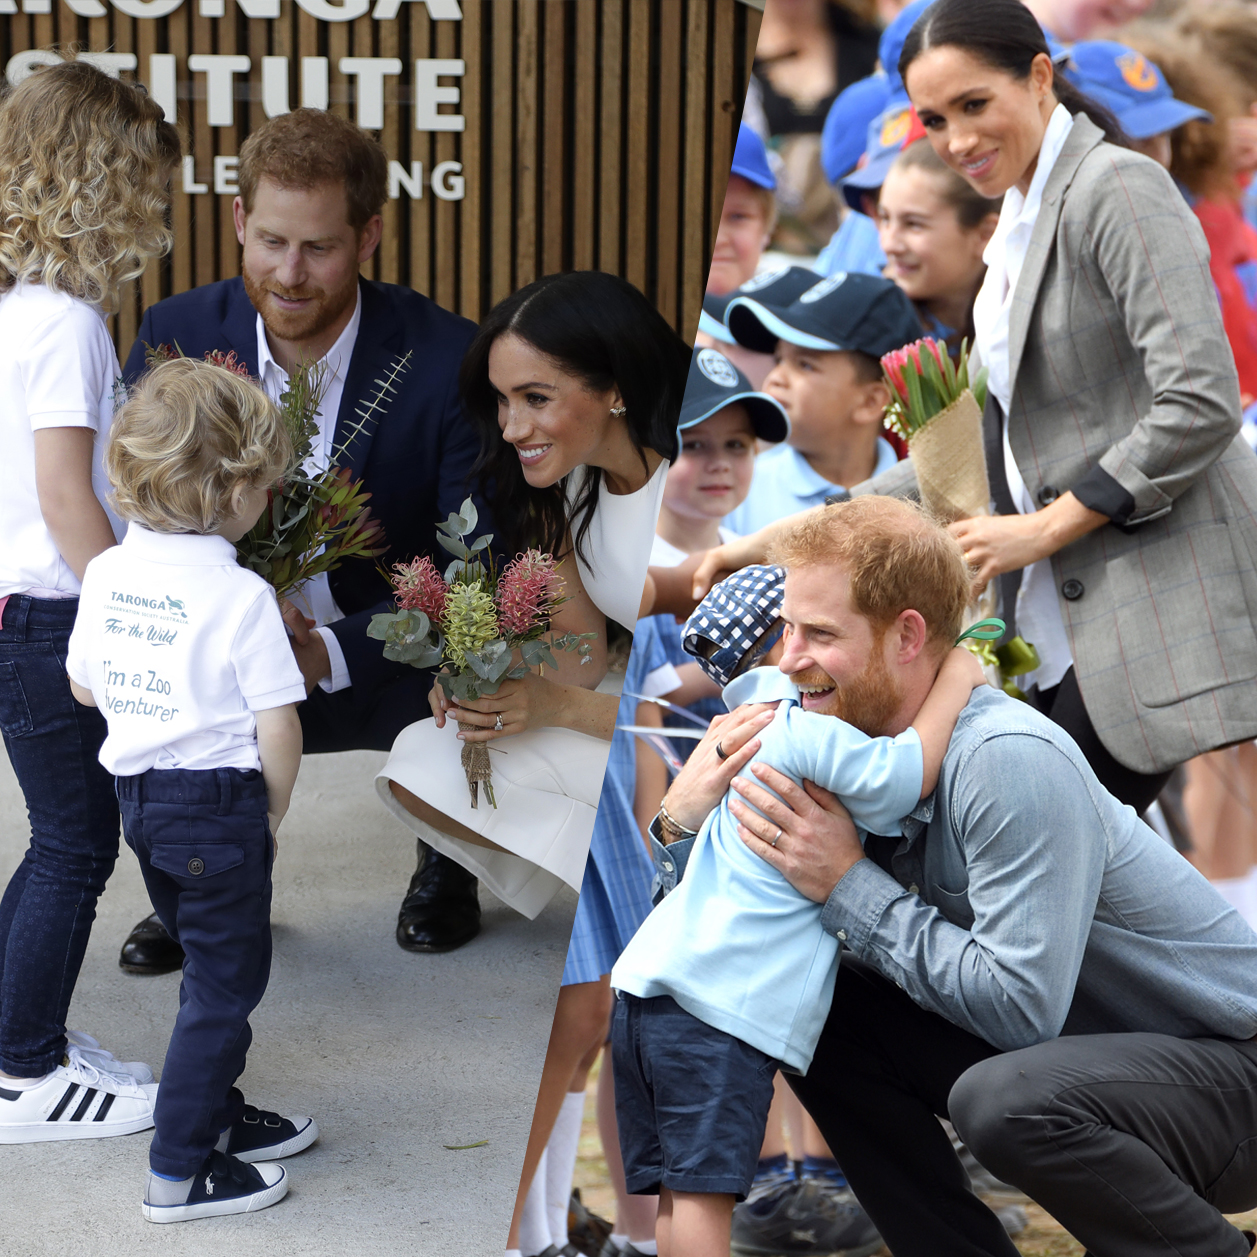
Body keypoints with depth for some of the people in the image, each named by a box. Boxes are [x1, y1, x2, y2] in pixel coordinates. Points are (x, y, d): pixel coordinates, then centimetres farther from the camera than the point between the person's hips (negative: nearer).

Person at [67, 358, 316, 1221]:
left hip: (139, 793, 7)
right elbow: (279, 729, -17)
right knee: (227, 981, 4)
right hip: (218, 802, -7)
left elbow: (84, 686, 11)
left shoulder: (107, 574, -1)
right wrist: (274, 809, -1)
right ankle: (180, 1172, 7)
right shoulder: (242, 597, -20)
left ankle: (218, 1114, 37)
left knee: (211, 964, 23)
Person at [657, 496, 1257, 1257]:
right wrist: (685, 820, -13)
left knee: (1004, 1101, -35)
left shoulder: (1010, 761, -27)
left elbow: (1020, 1005, -31)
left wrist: (850, 886, -25)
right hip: (1070, 1042, 8)